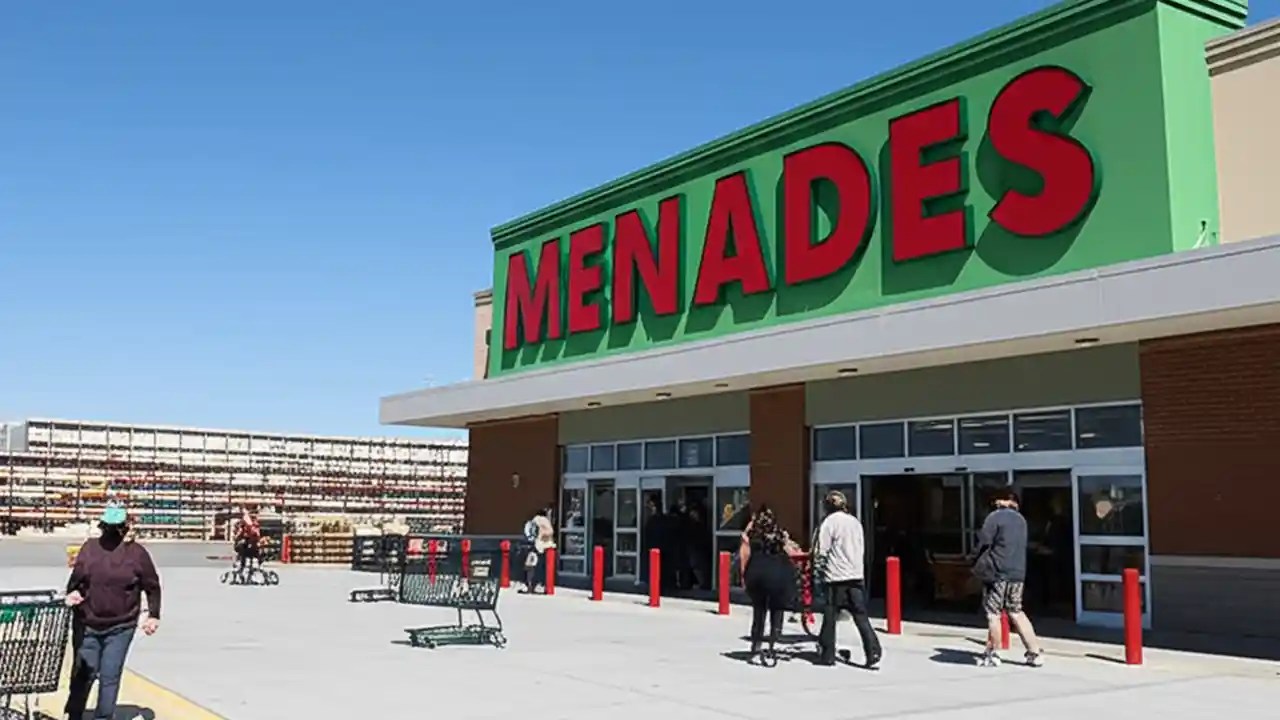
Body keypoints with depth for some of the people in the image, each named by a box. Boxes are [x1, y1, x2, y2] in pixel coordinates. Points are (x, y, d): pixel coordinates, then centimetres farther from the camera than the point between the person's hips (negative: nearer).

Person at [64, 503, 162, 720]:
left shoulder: (136, 553, -5)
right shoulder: (90, 548, 1)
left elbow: (152, 586, 3)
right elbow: (76, 577, 11)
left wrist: (153, 615, 0)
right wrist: (73, 593, -10)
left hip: (120, 627, -2)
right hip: (87, 624, 2)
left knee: (110, 677, 2)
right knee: (83, 673, 11)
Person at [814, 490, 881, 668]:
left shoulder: (829, 522, -6)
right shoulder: (855, 521, 13)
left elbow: (821, 550, -8)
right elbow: (861, 548, 17)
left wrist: (819, 563, 10)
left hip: (836, 576, -5)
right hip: (857, 576, 5)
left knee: (830, 616, 5)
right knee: (861, 615, 4)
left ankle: (827, 654, 10)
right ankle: (873, 652, -8)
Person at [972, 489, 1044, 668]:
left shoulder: (995, 517, -7)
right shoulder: (1021, 520, 15)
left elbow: (984, 543, -10)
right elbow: (1022, 546, 17)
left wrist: (979, 566, 2)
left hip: (997, 572, -7)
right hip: (1018, 573, 7)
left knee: (993, 614, 2)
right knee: (1016, 613, 15)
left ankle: (991, 655, 8)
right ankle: (1034, 653, 12)